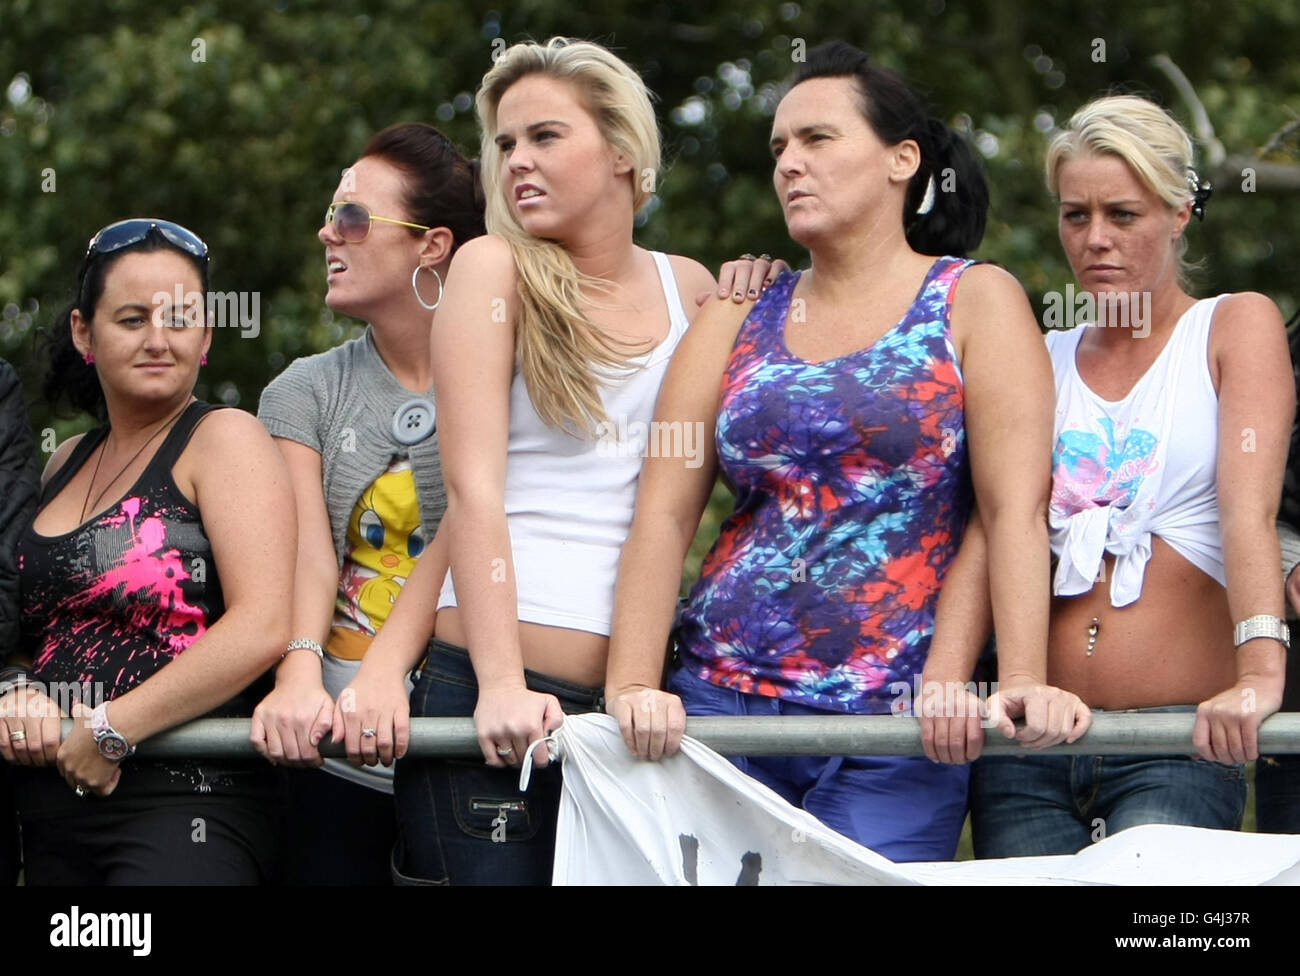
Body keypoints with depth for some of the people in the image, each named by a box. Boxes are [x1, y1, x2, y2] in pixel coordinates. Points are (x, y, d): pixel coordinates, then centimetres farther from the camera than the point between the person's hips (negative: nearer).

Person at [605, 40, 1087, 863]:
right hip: (723, 699, 3)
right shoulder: (737, 326, 13)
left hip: (896, 729, -3)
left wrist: (1024, 680, -20)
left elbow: (1015, 510, -7)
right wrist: (632, 686, -9)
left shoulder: (974, 303, 4)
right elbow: (664, 515, 4)